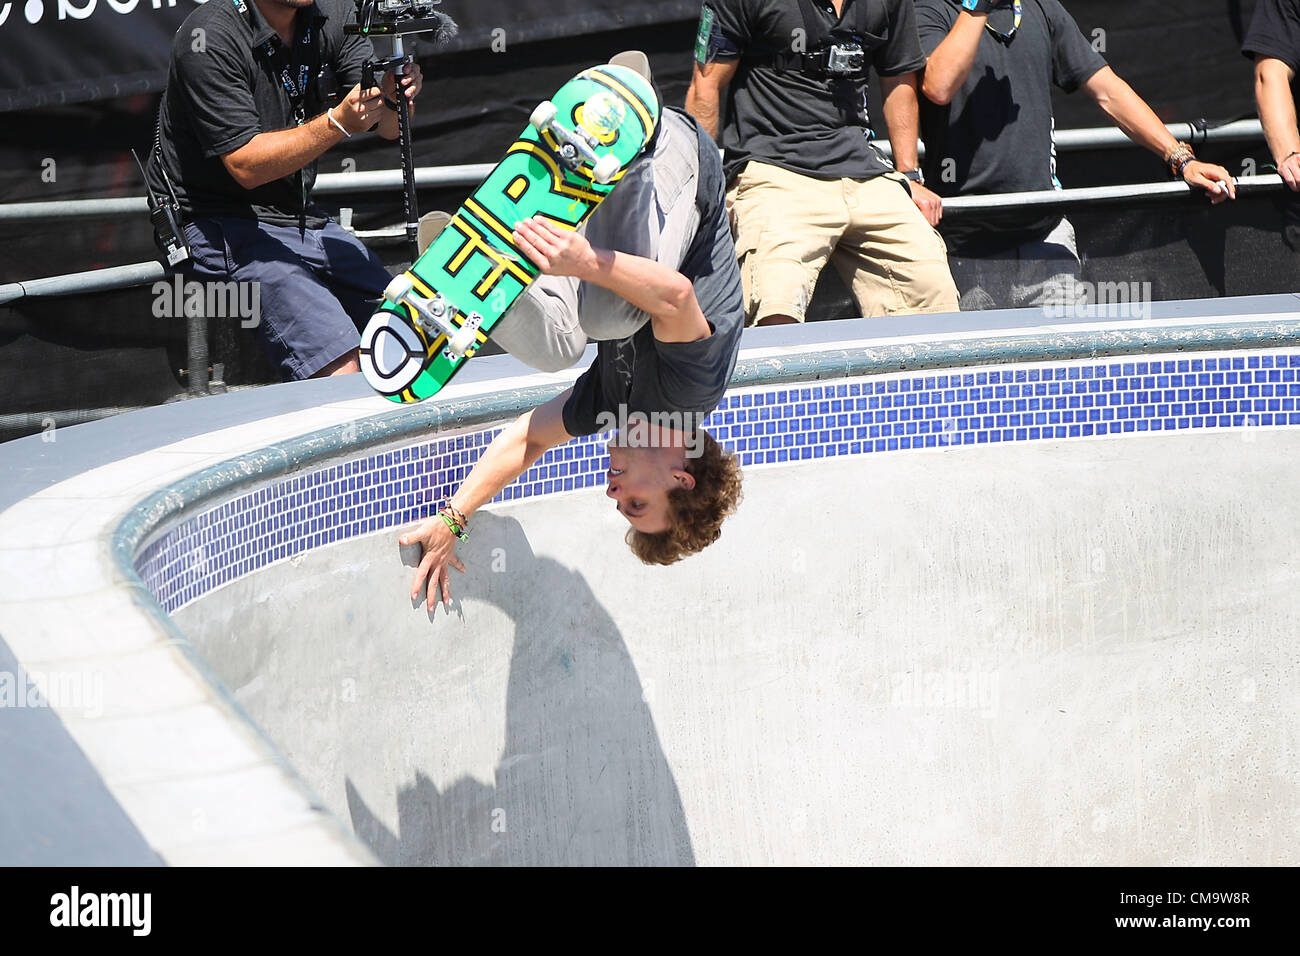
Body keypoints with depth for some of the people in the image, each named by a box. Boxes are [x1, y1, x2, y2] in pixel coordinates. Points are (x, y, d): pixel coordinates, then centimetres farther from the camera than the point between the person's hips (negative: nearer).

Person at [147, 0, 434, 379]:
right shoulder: (209, 40, -19)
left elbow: (388, 127, -3)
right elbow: (246, 166, -22)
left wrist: (395, 98, -27)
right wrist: (338, 123, -33)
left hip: (302, 217, 7)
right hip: (222, 224, -7)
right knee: (341, 371, -25)